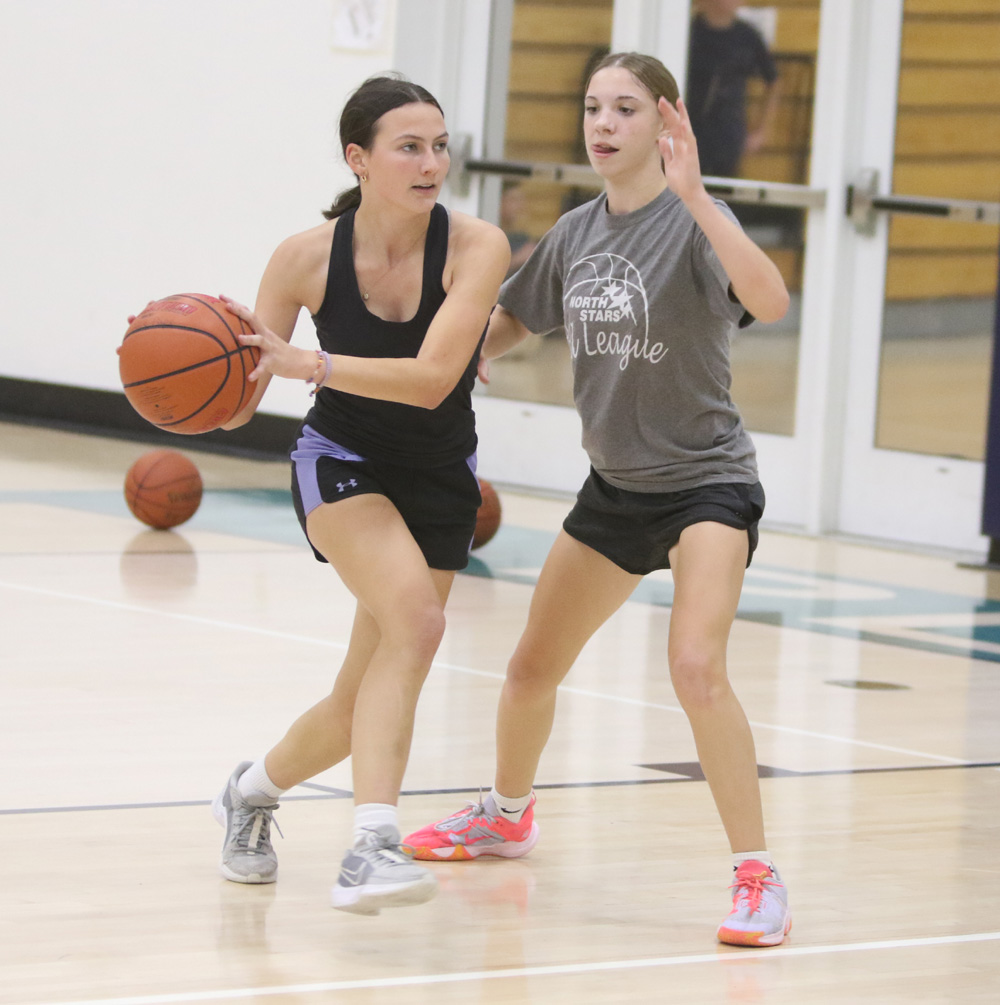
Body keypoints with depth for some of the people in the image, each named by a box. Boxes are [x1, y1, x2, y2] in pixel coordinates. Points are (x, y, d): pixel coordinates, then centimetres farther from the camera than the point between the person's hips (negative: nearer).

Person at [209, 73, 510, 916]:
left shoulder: (476, 247, -19)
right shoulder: (307, 258, -15)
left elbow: (431, 378, -31)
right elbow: (236, 405, -11)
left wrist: (305, 363, -40)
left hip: (440, 481, 2)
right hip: (342, 460, -2)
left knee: (364, 704, 6)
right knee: (416, 617, -31)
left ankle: (254, 789, 37)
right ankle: (371, 848, -36)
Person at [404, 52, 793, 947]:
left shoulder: (693, 223, -19)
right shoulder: (576, 234, 1)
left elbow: (769, 301, -39)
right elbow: (513, 320, 18)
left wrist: (694, 197, -46)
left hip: (706, 480, -7)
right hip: (616, 486, 7)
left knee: (695, 666, -27)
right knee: (533, 665, 18)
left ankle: (759, 879, -20)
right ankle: (508, 815, 47)